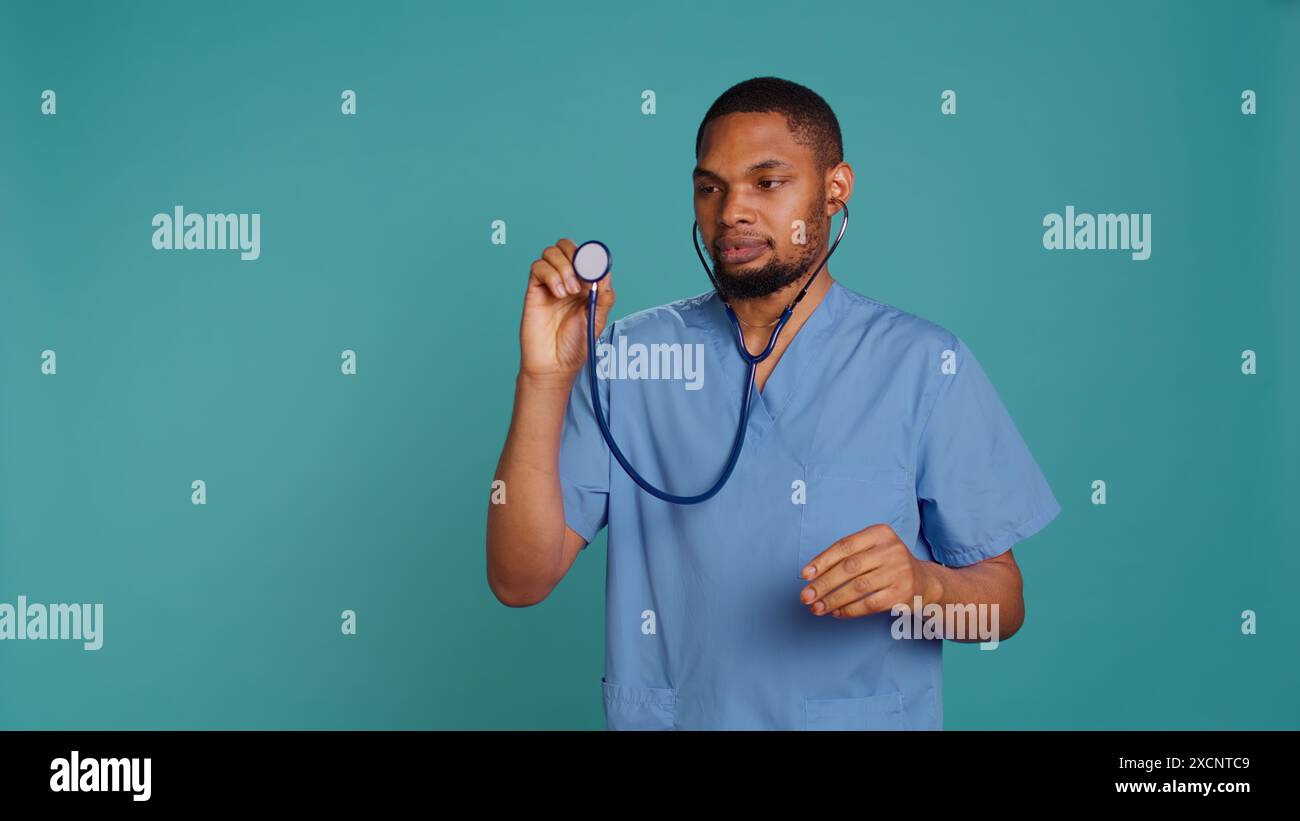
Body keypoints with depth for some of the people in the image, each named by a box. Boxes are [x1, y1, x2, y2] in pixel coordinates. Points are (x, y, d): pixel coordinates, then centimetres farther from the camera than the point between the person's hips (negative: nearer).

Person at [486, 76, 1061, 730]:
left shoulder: (925, 365, -3)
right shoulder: (629, 355, 2)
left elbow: (1004, 606, 1)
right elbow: (520, 581, -4)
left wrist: (923, 585, -19)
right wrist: (546, 378, -13)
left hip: (863, 718, 0)